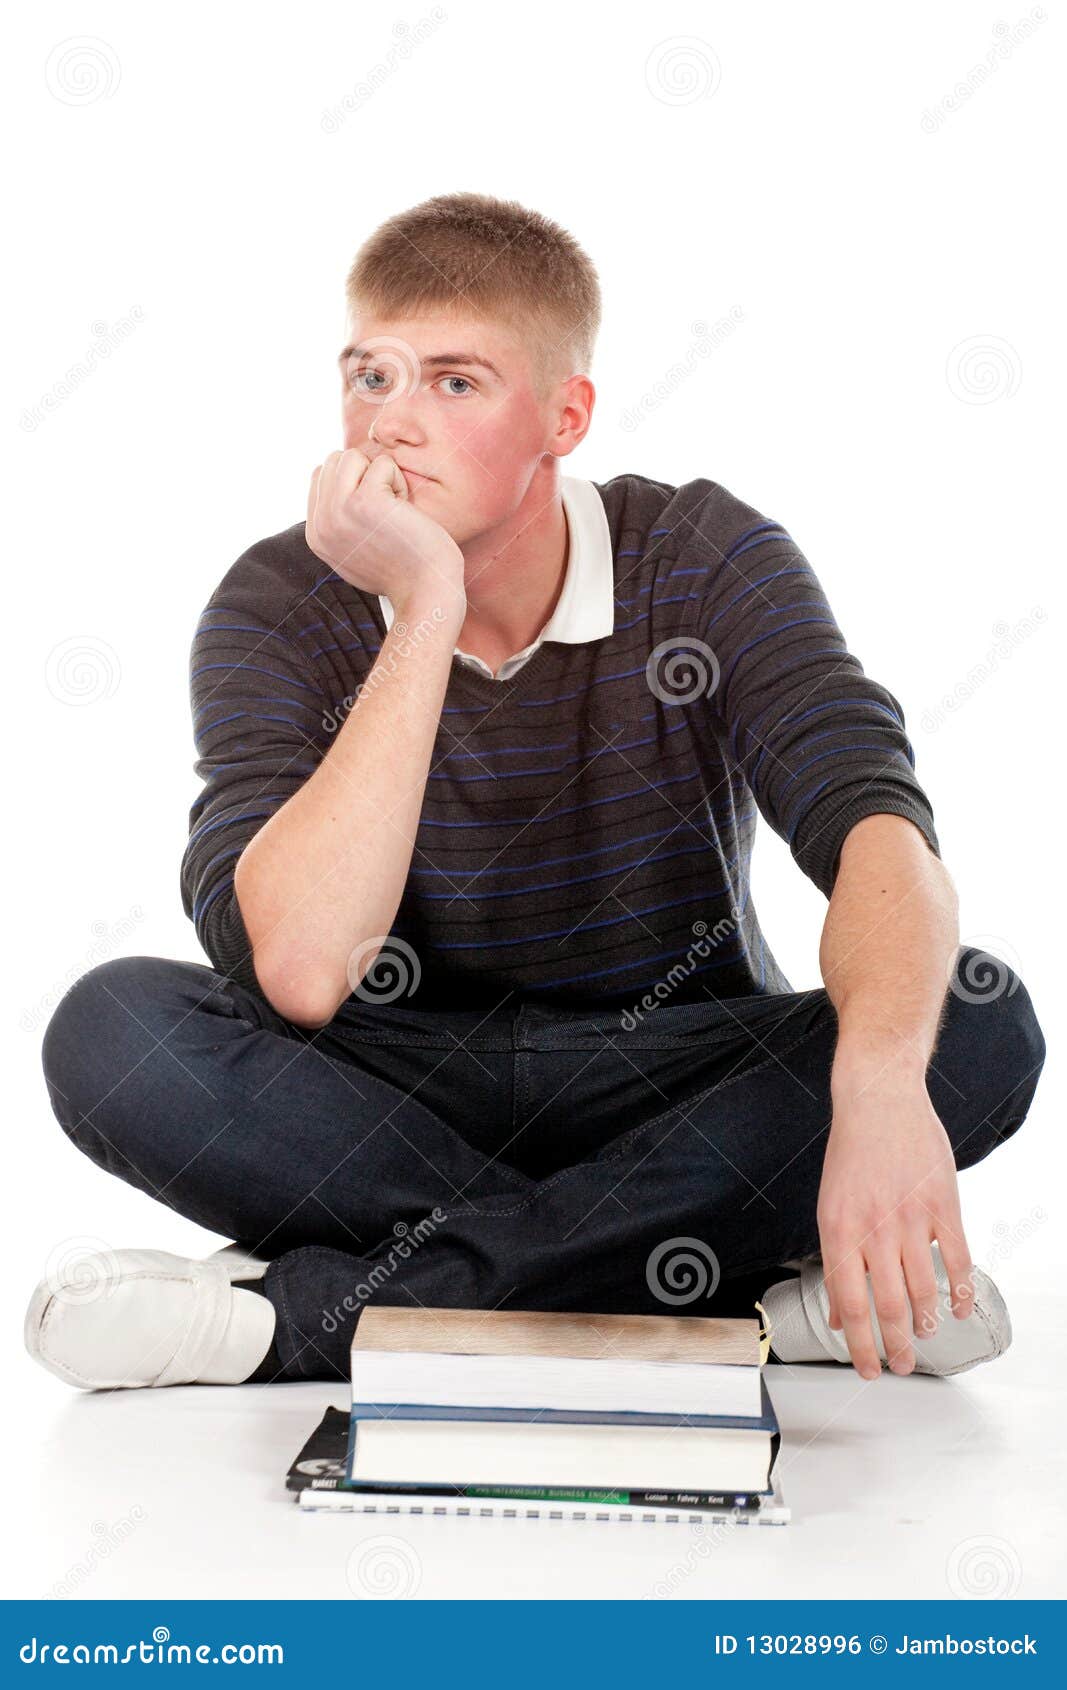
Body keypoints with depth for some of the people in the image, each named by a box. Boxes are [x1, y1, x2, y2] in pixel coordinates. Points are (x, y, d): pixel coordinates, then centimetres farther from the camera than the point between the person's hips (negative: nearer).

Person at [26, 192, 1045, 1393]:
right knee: (109, 1031, -26)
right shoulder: (278, 610, -11)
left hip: (676, 1088, 1)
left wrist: (879, 1089, -47)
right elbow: (298, 971, -27)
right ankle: (758, 1301, -28)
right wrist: (426, 614, -27)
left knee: (976, 1022, -27)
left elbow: (878, 829, -26)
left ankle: (308, 1307, -30)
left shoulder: (707, 563, -10)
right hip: (399, 1097, 0)